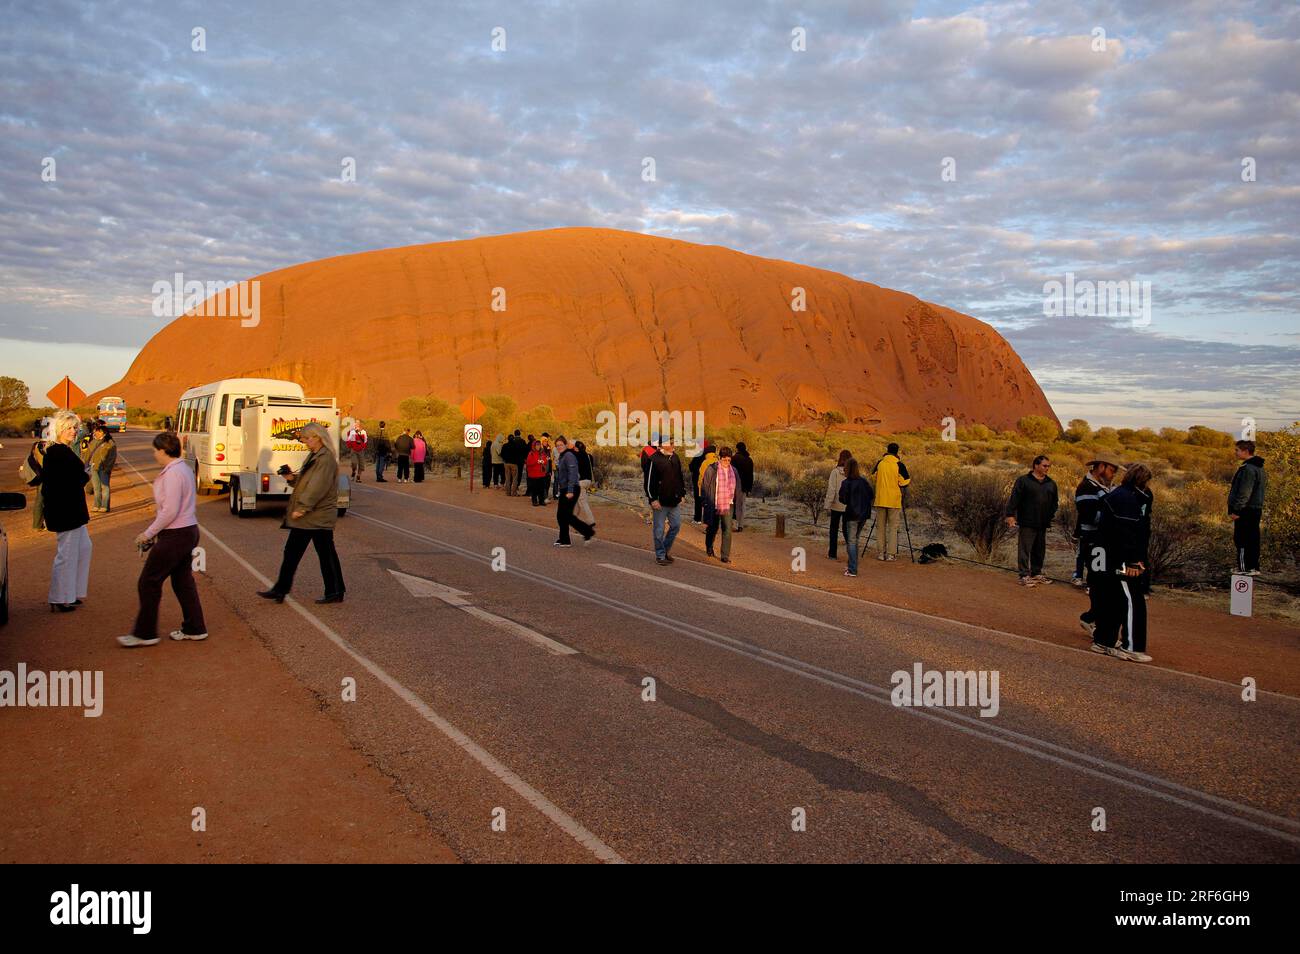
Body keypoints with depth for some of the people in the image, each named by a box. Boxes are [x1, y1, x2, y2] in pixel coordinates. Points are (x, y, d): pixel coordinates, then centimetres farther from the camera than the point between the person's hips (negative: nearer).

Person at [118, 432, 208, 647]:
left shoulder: (172, 474, -19)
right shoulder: (184, 469, 12)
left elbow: (170, 511, -23)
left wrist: (149, 533, -13)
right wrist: (154, 532, 16)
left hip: (175, 536, -10)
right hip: (189, 531, 10)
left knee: (148, 583, 0)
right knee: (183, 581, 17)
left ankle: (144, 634, 9)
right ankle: (194, 629, 23)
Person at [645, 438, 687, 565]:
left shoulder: (675, 458, 10)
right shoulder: (654, 460, -11)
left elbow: (681, 477, 19)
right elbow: (649, 481, -12)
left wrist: (682, 494, 15)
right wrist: (652, 499, -15)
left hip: (675, 502, 6)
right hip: (660, 502, -6)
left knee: (676, 526, 9)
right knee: (659, 530, 1)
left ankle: (666, 548, 28)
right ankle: (660, 555, 12)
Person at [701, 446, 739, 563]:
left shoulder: (733, 470, 7)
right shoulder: (711, 469, -7)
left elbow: (737, 486, 17)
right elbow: (704, 486, -4)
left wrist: (735, 501, 11)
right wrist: (706, 503, -6)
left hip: (728, 505, 2)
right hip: (713, 505, -2)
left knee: (727, 529, -6)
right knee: (713, 527, 13)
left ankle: (725, 556, -4)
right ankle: (709, 547, 40)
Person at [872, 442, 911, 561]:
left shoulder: (879, 463, 3)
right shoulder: (899, 465, -8)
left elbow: (874, 478, 14)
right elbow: (904, 482, -8)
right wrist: (910, 479, 13)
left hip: (880, 500, 3)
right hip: (894, 500, -3)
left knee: (881, 527, 10)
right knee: (893, 527, 3)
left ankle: (882, 553, 8)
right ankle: (891, 554, -1)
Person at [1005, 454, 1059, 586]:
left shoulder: (1051, 484, 13)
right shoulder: (1023, 480, -4)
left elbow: (1054, 503, 19)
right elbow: (1014, 499, -7)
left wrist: (1050, 516, 8)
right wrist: (1010, 515, -14)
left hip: (1042, 524, 6)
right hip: (1027, 523, -6)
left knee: (1040, 550, 13)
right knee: (1025, 549, -5)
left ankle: (1037, 573, 23)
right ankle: (1024, 575, -3)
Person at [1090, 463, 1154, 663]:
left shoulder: (1114, 495, 17)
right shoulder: (1127, 498, -16)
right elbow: (1127, 534, -22)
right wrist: (1132, 562, -23)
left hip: (1109, 559, 11)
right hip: (1121, 561, -11)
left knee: (1111, 600, 15)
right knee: (1133, 602, -6)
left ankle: (1103, 641, 20)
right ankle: (1131, 647, -4)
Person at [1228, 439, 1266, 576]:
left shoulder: (1248, 469, -18)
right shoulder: (1259, 467, 15)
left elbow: (1244, 493, -22)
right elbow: (1264, 486, 22)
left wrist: (1236, 510, -19)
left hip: (1246, 510, -10)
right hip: (1256, 509, 10)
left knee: (1242, 540, -5)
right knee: (1253, 540, 13)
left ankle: (1244, 568, -4)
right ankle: (1253, 567, 18)